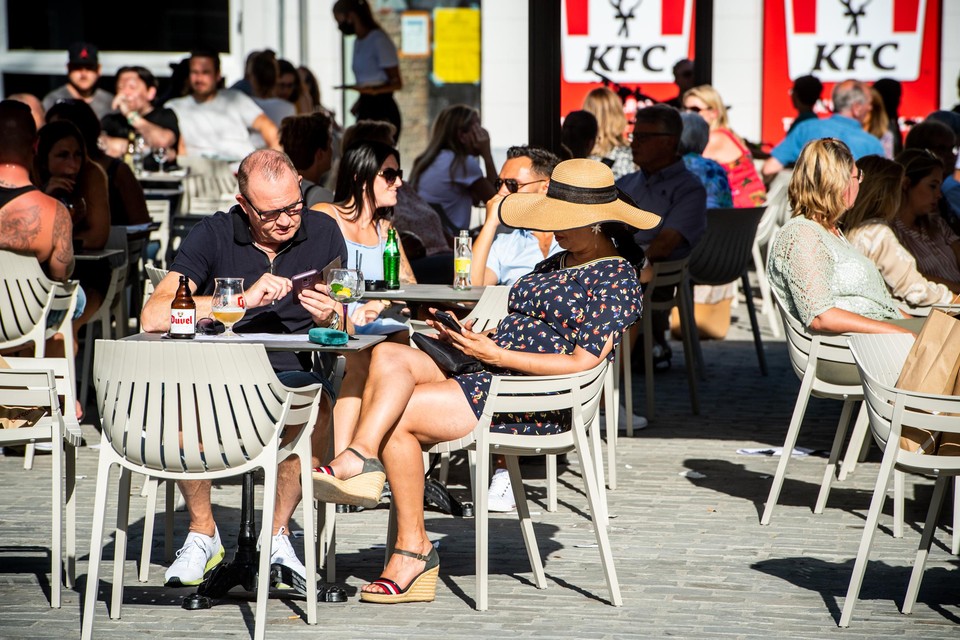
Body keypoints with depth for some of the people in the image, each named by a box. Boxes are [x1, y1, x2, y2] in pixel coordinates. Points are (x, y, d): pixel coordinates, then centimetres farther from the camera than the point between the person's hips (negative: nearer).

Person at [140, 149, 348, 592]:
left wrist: (332, 319, -16)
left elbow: (347, 335, 9)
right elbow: (153, 316, -13)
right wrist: (244, 299, -18)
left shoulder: (322, 233, 7)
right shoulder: (214, 236, 0)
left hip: (294, 377, 1)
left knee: (318, 406, -35)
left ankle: (278, 534, -14)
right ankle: (202, 534, -11)